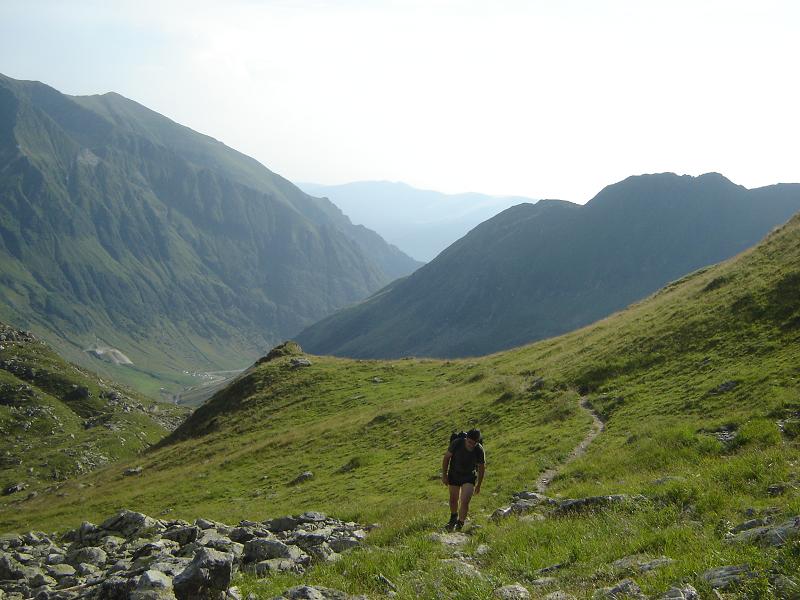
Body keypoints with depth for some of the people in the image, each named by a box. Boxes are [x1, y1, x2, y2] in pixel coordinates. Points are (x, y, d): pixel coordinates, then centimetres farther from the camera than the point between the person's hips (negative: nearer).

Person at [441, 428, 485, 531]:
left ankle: (460, 524, 1)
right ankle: (453, 518, 44)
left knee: (465, 501, -15)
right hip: (454, 475, 1)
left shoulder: (479, 451, -23)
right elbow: (446, 457, -8)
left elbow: (482, 468, -6)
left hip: (469, 477, -1)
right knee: (453, 499, 15)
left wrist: (479, 485, 3)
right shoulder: (457, 443, -24)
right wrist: (444, 475, -5)